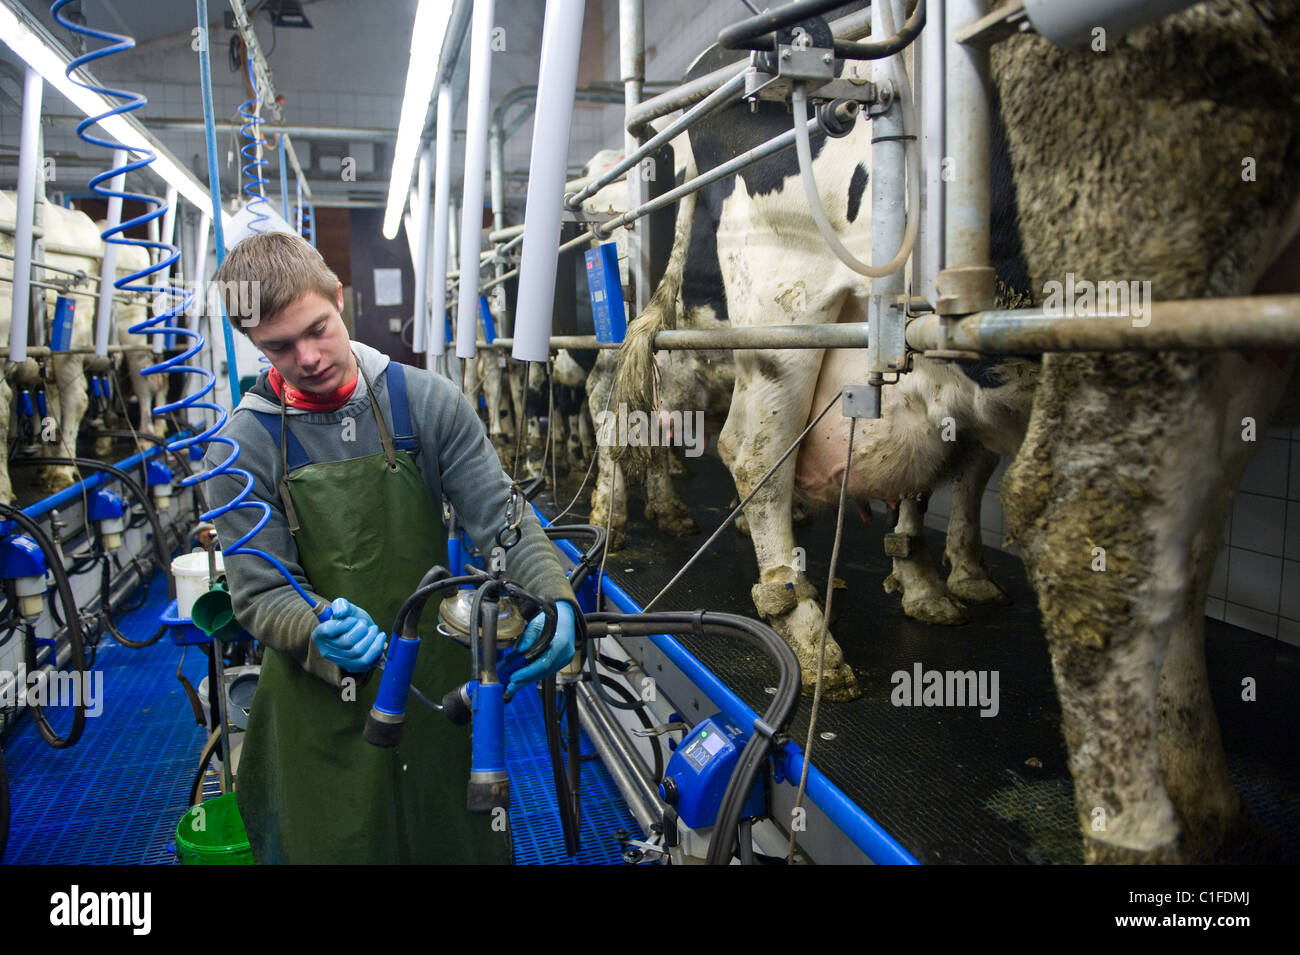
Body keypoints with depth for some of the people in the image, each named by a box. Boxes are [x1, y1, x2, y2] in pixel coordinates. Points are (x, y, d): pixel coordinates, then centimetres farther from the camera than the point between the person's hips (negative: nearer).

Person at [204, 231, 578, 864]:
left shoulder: (428, 401, -7)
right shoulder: (244, 446, -8)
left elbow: (500, 519, -9)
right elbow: (260, 593, -8)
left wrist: (554, 601, -27)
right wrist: (321, 634, -30)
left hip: (439, 686, 1)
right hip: (321, 703, -1)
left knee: (464, 841, 16)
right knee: (333, 846, 14)